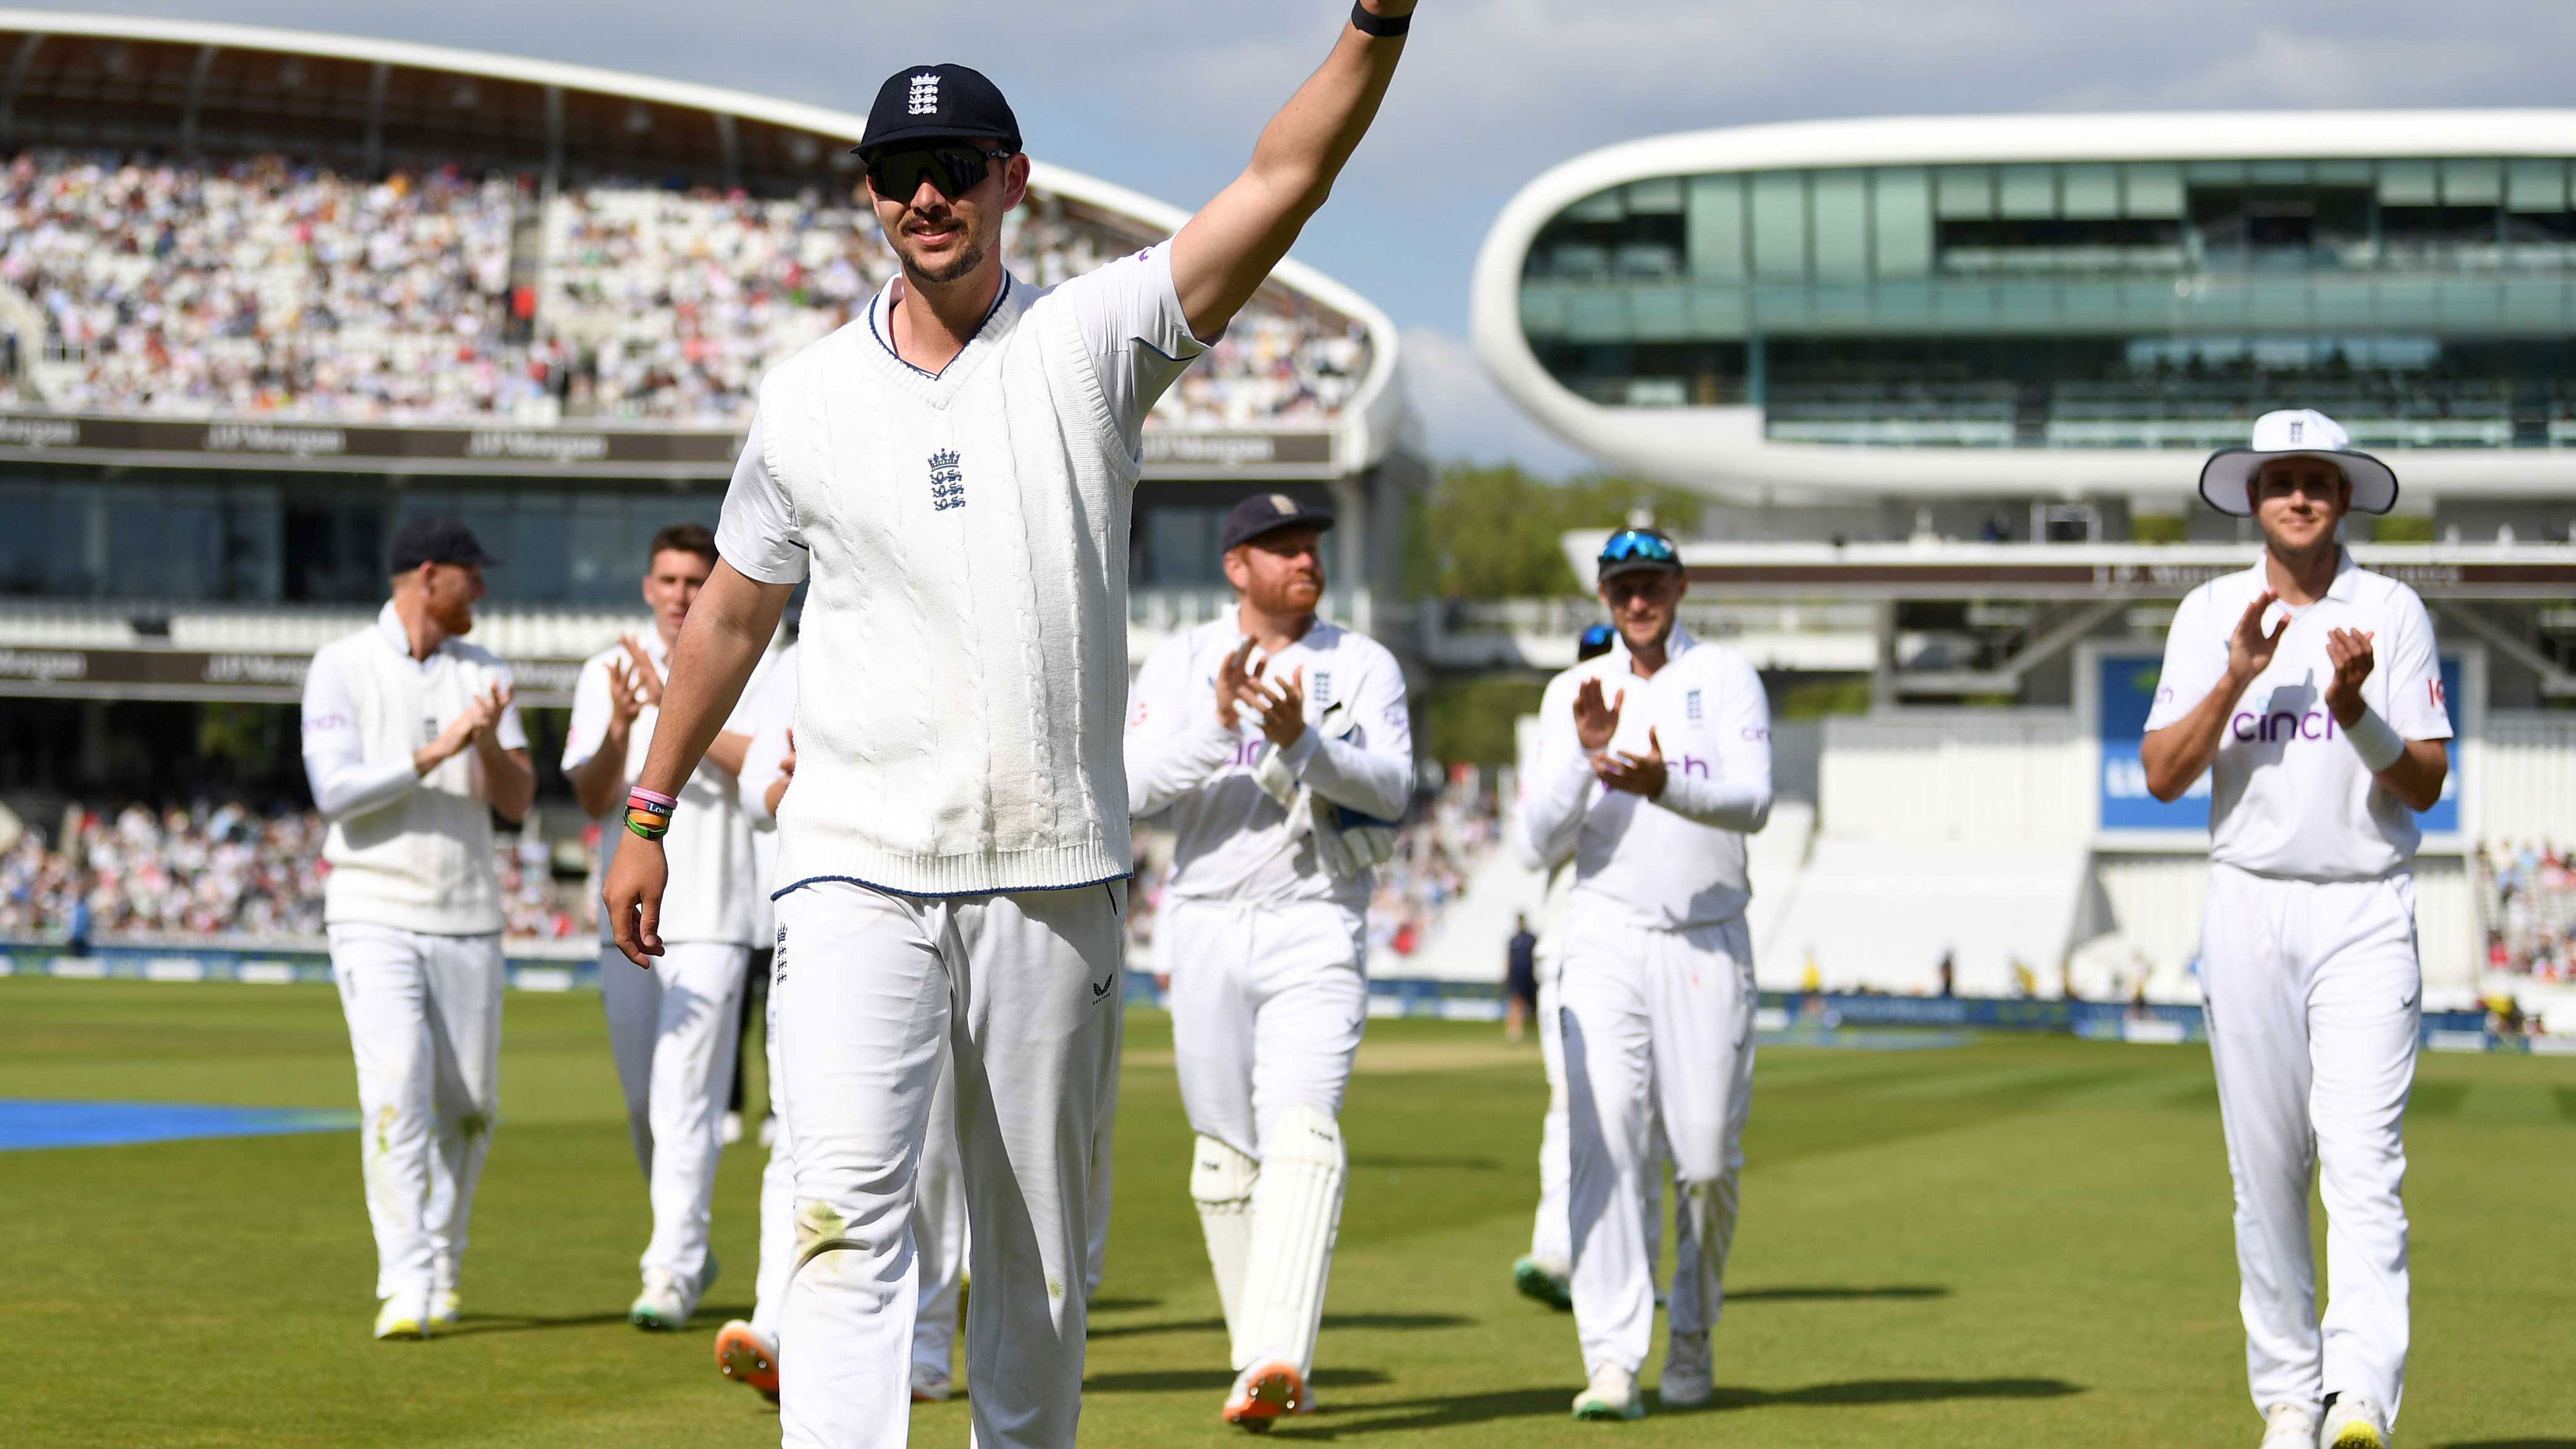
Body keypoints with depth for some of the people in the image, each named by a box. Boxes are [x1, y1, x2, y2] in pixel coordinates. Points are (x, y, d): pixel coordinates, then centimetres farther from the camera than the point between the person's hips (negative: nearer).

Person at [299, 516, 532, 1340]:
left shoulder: (483, 675, 10)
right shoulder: (343, 668, -2)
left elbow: (518, 802, 4)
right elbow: (335, 791, -13)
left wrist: (490, 744, -16)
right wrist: (434, 753, -19)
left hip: (468, 917, 4)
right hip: (376, 913, -4)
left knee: (469, 1104, 5)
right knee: (398, 1094, -16)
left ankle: (442, 1269, 24)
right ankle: (405, 1287, -19)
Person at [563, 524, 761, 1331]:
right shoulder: (606, 675, 9)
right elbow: (593, 800, 0)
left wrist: (676, 708, -23)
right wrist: (619, 729, -19)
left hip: (712, 919, -4)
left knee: (684, 1093, -12)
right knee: (643, 1101, 10)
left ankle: (671, 1275, -14)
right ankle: (690, 1249, 27)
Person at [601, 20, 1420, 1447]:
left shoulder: (1091, 341, 1)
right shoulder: (808, 395, 6)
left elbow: (1282, 179, -12)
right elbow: (731, 612, 18)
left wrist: (1379, 18, -27)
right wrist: (646, 820, 21)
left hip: (1054, 884, 0)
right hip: (855, 872, 0)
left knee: (1038, 1252, 8)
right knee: (847, 1214, -16)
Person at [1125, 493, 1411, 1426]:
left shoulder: (1364, 666, 6)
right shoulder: (1182, 664, 7)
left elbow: (1391, 788, -7)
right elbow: (1131, 786, -7)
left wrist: (1301, 741, -22)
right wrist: (1218, 724, -21)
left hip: (1317, 928, -2)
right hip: (1208, 928, 2)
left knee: (1300, 1132, -18)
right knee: (1225, 1155, 5)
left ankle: (1278, 1359, -30)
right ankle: (1259, 1358, 16)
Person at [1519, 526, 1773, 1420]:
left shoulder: (1727, 679, 4)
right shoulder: (1573, 694, 9)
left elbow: (1752, 803, -12)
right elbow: (1543, 842, 2)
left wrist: (1666, 786, -30)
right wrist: (1585, 752, -14)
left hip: (1708, 944, -1)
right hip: (1606, 941, 1)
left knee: (1706, 1160, -2)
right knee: (1603, 1143, -13)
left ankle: (1692, 1336, 21)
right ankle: (1612, 1361, -17)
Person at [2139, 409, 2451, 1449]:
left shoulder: (2394, 612, 3)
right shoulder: (2211, 614, 7)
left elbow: (2426, 784, -1)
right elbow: (2164, 775, -1)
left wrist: (2357, 709, -19)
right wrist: (2238, 675, -13)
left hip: (2367, 914, -2)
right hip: (2250, 906, 2)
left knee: (2363, 1156, -13)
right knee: (2266, 1167, 4)